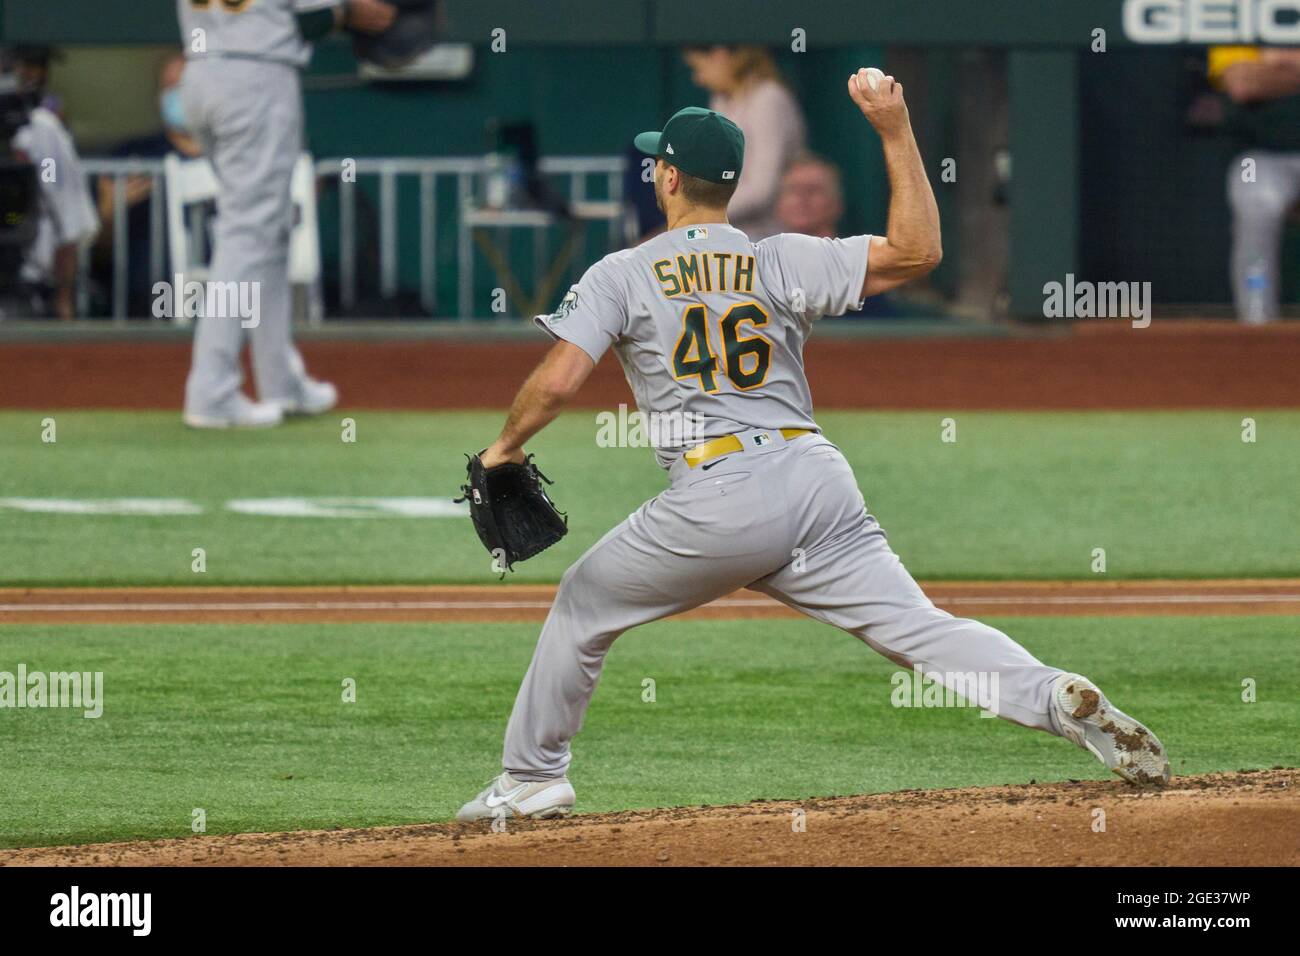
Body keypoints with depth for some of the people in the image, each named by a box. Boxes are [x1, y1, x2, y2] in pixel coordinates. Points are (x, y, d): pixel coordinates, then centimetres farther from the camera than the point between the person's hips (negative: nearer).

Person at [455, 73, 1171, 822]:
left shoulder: (621, 276, 4)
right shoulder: (781, 262, 8)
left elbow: (558, 381, -7)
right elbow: (917, 252, 2)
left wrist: (507, 445, 12)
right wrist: (896, 132, 4)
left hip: (717, 499, -3)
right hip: (819, 482, 3)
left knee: (584, 605, 20)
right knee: (921, 627, -3)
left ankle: (534, 779, 25)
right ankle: (1060, 698, -26)